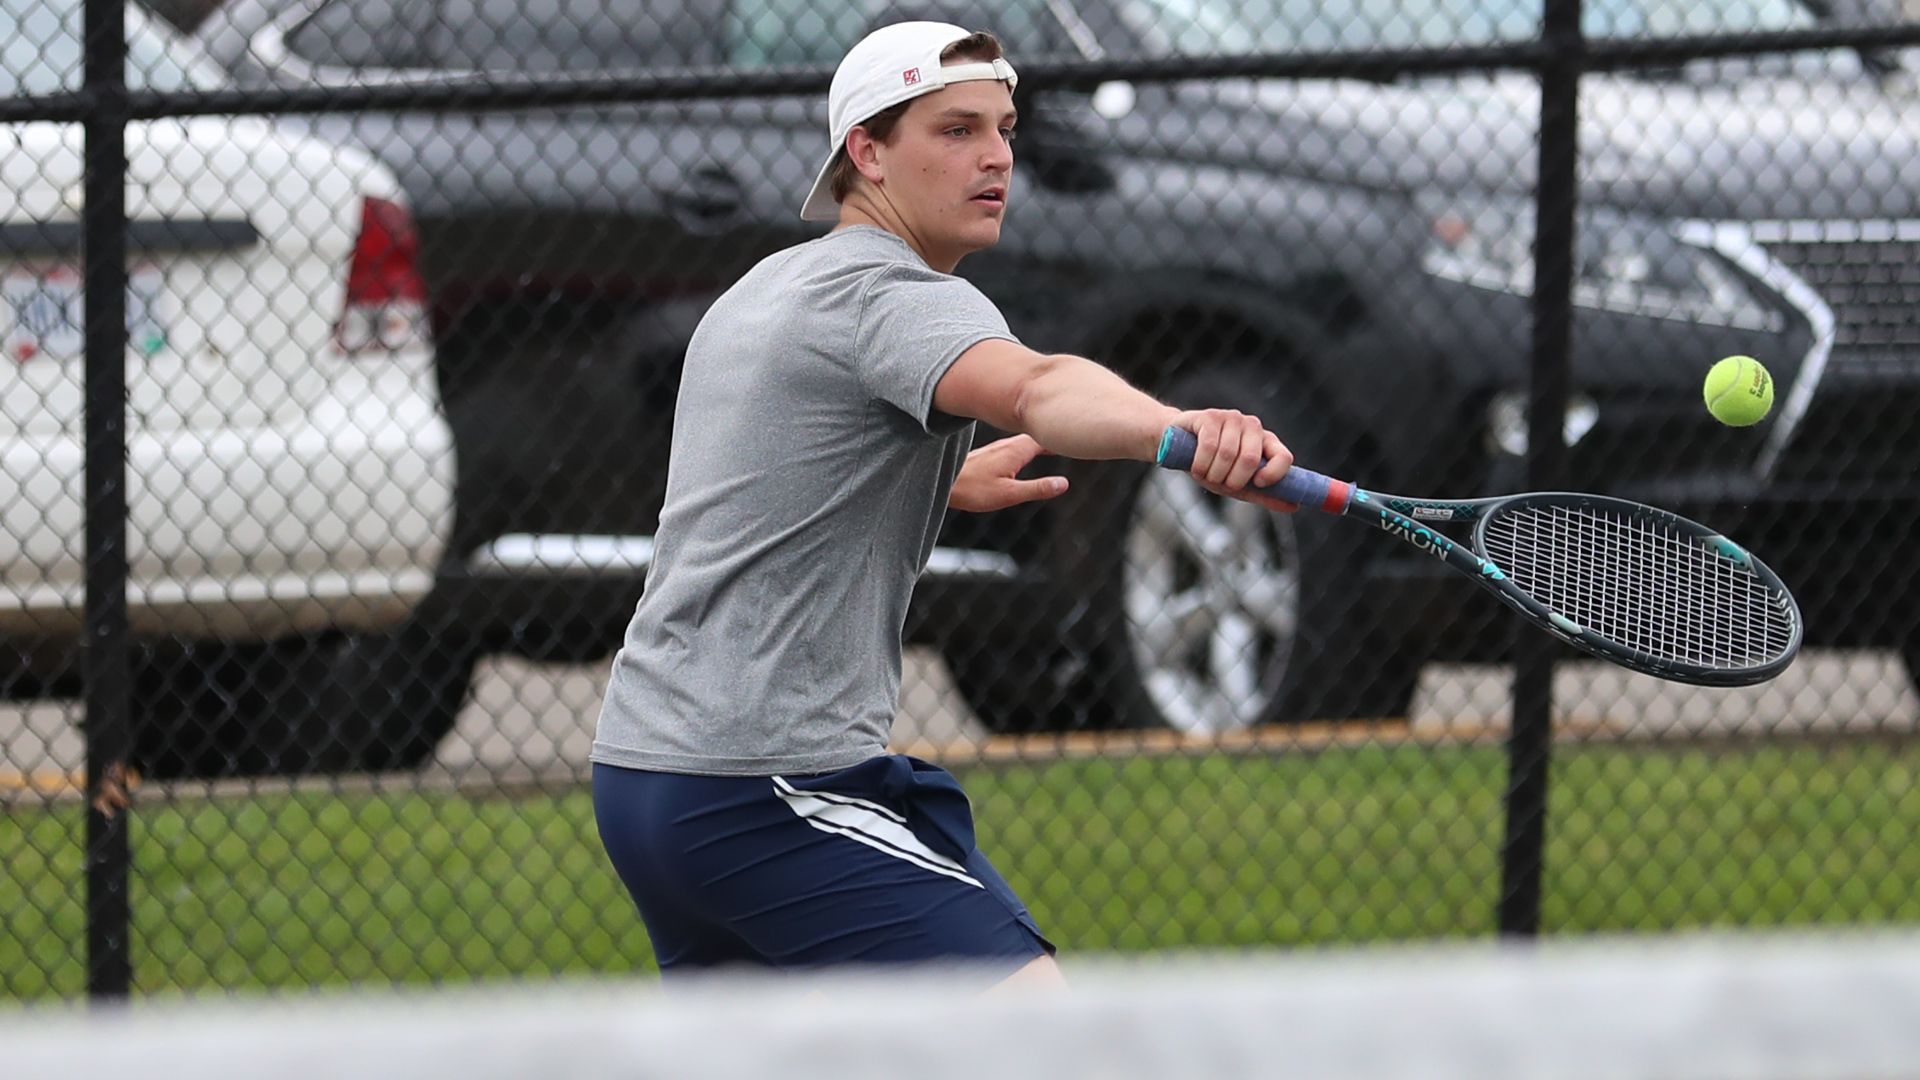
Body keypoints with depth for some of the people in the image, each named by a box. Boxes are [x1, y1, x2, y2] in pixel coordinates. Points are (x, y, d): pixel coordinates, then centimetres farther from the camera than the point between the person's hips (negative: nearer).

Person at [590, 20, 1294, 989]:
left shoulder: (759, 292, 19)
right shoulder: (897, 296, -11)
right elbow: (1034, 391, -35)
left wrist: (946, 486, 39)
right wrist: (1182, 431, -53)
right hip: (774, 787, -10)